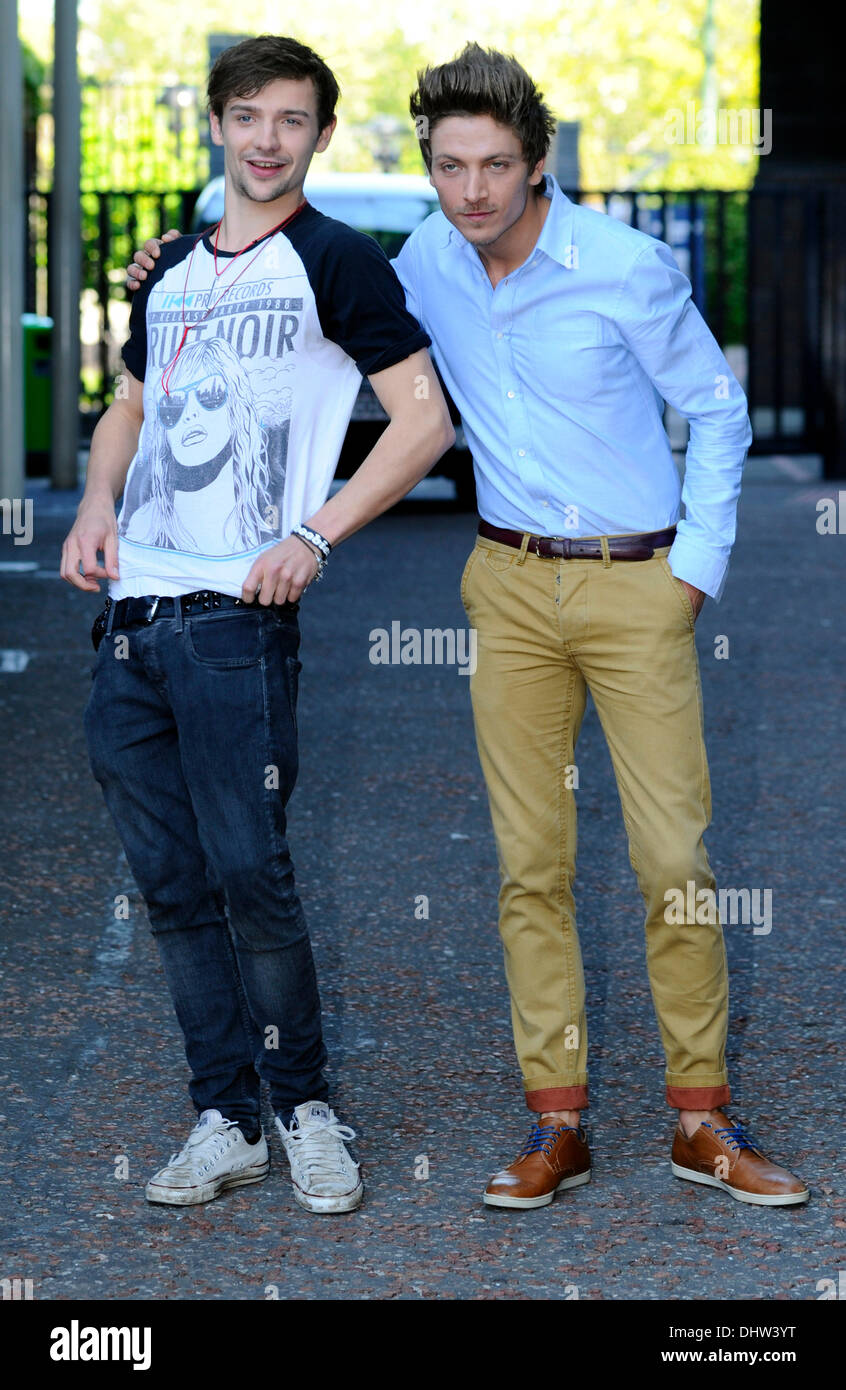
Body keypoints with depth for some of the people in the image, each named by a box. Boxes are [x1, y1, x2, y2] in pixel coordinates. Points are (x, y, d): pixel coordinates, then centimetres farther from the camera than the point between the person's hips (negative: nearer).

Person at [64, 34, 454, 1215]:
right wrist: (97, 505, 8)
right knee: (173, 884, 7)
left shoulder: (336, 262, 0)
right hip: (131, 616, 6)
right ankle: (224, 1120, 15)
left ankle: (305, 1105, 11)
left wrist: (313, 536, -13)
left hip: (238, 615, -6)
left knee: (249, 873, -7)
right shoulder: (170, 268, 18)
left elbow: (426, 418, -5)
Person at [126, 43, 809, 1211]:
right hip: (513, 588, 4)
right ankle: (557, 1123, 8)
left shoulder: (628, 268, -10)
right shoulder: (427, 265, 2)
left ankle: (701, 1121, 6)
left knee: (676, 859, -4)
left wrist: (698, 568, -4)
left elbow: (718, 410, 1)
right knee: (531, 863, 2)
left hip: (637, 587, -3)